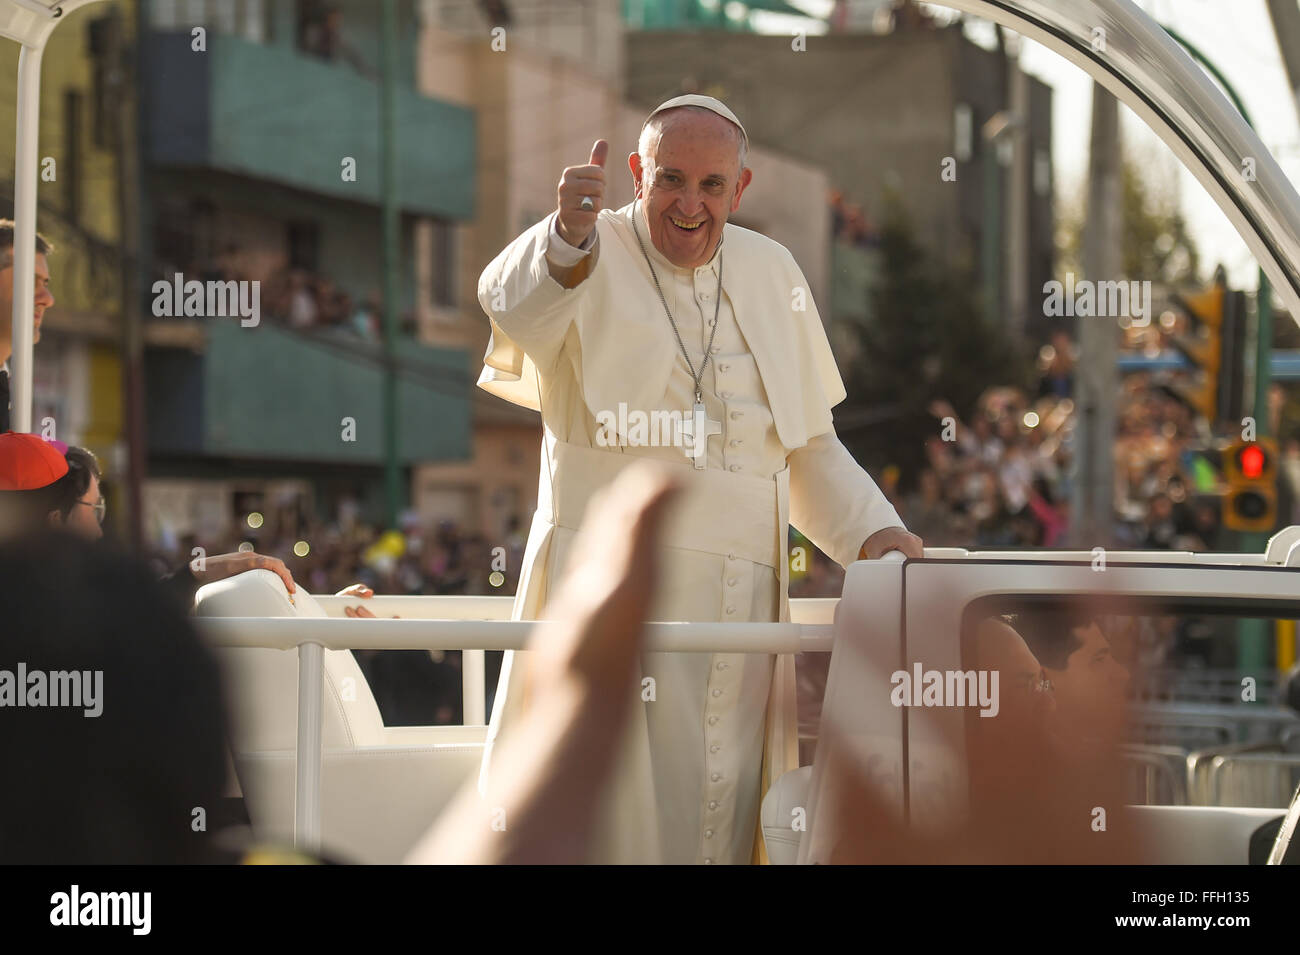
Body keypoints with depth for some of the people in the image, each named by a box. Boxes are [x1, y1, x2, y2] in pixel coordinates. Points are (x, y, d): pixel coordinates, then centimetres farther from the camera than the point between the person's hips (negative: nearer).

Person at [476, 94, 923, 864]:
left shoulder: (769, 274, 15)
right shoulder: (593, 262, 0)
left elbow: (809, 448, 24)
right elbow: (513, 305, -26)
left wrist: (875, 535, 10)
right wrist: (568, 241, -46)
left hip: (741, 597, 5)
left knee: (718, 820, 1)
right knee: (604, 814, -11)